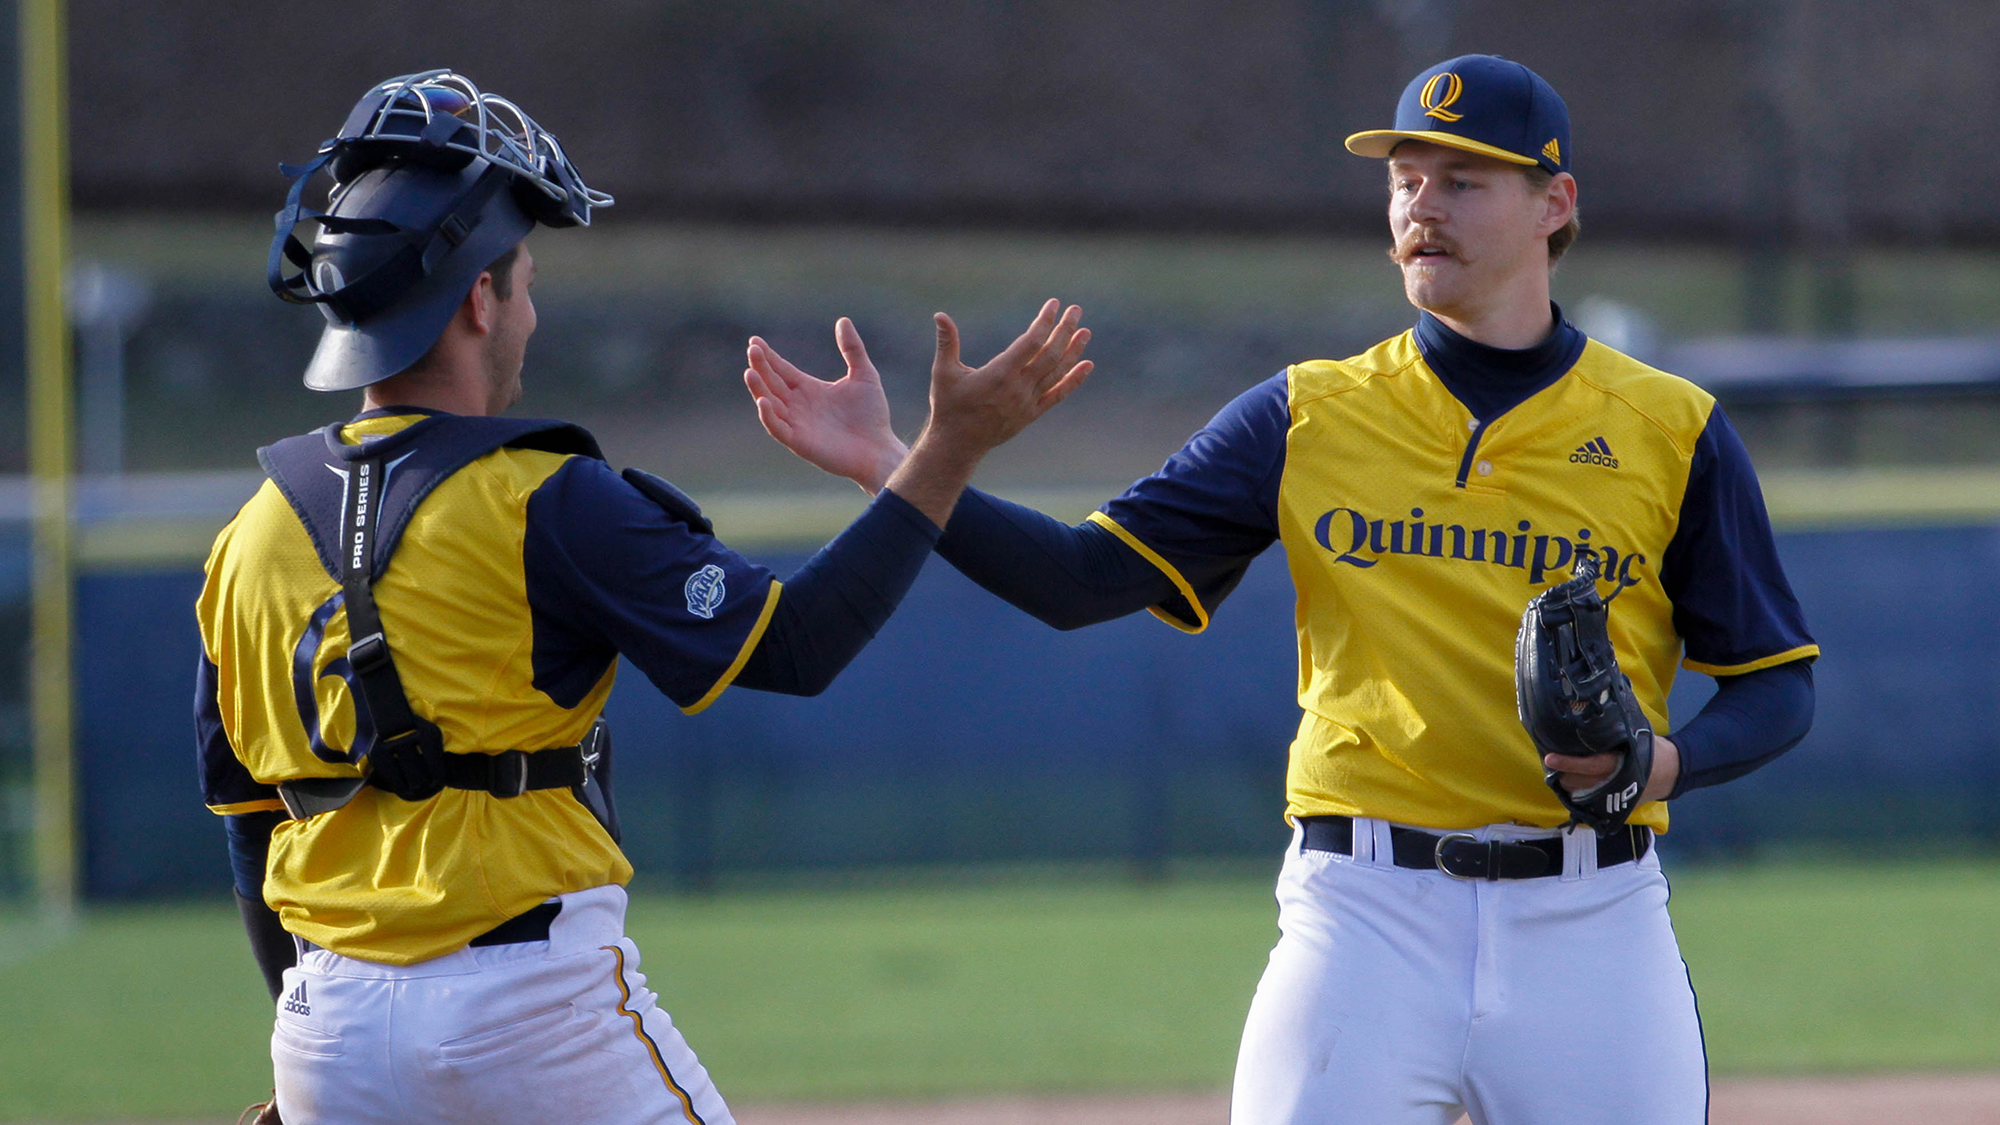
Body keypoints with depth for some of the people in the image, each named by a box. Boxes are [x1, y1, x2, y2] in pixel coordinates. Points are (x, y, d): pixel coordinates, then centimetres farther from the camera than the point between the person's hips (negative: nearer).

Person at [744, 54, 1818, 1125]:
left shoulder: (1671, 432, 4)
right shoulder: (1309, 416, 7)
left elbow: (1778, 684, 6)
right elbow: (1087, 576, 1)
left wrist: (1668, 760, -15)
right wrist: (891, 468, -11)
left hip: (1587, 921, 0)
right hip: (1366, 915, 0)